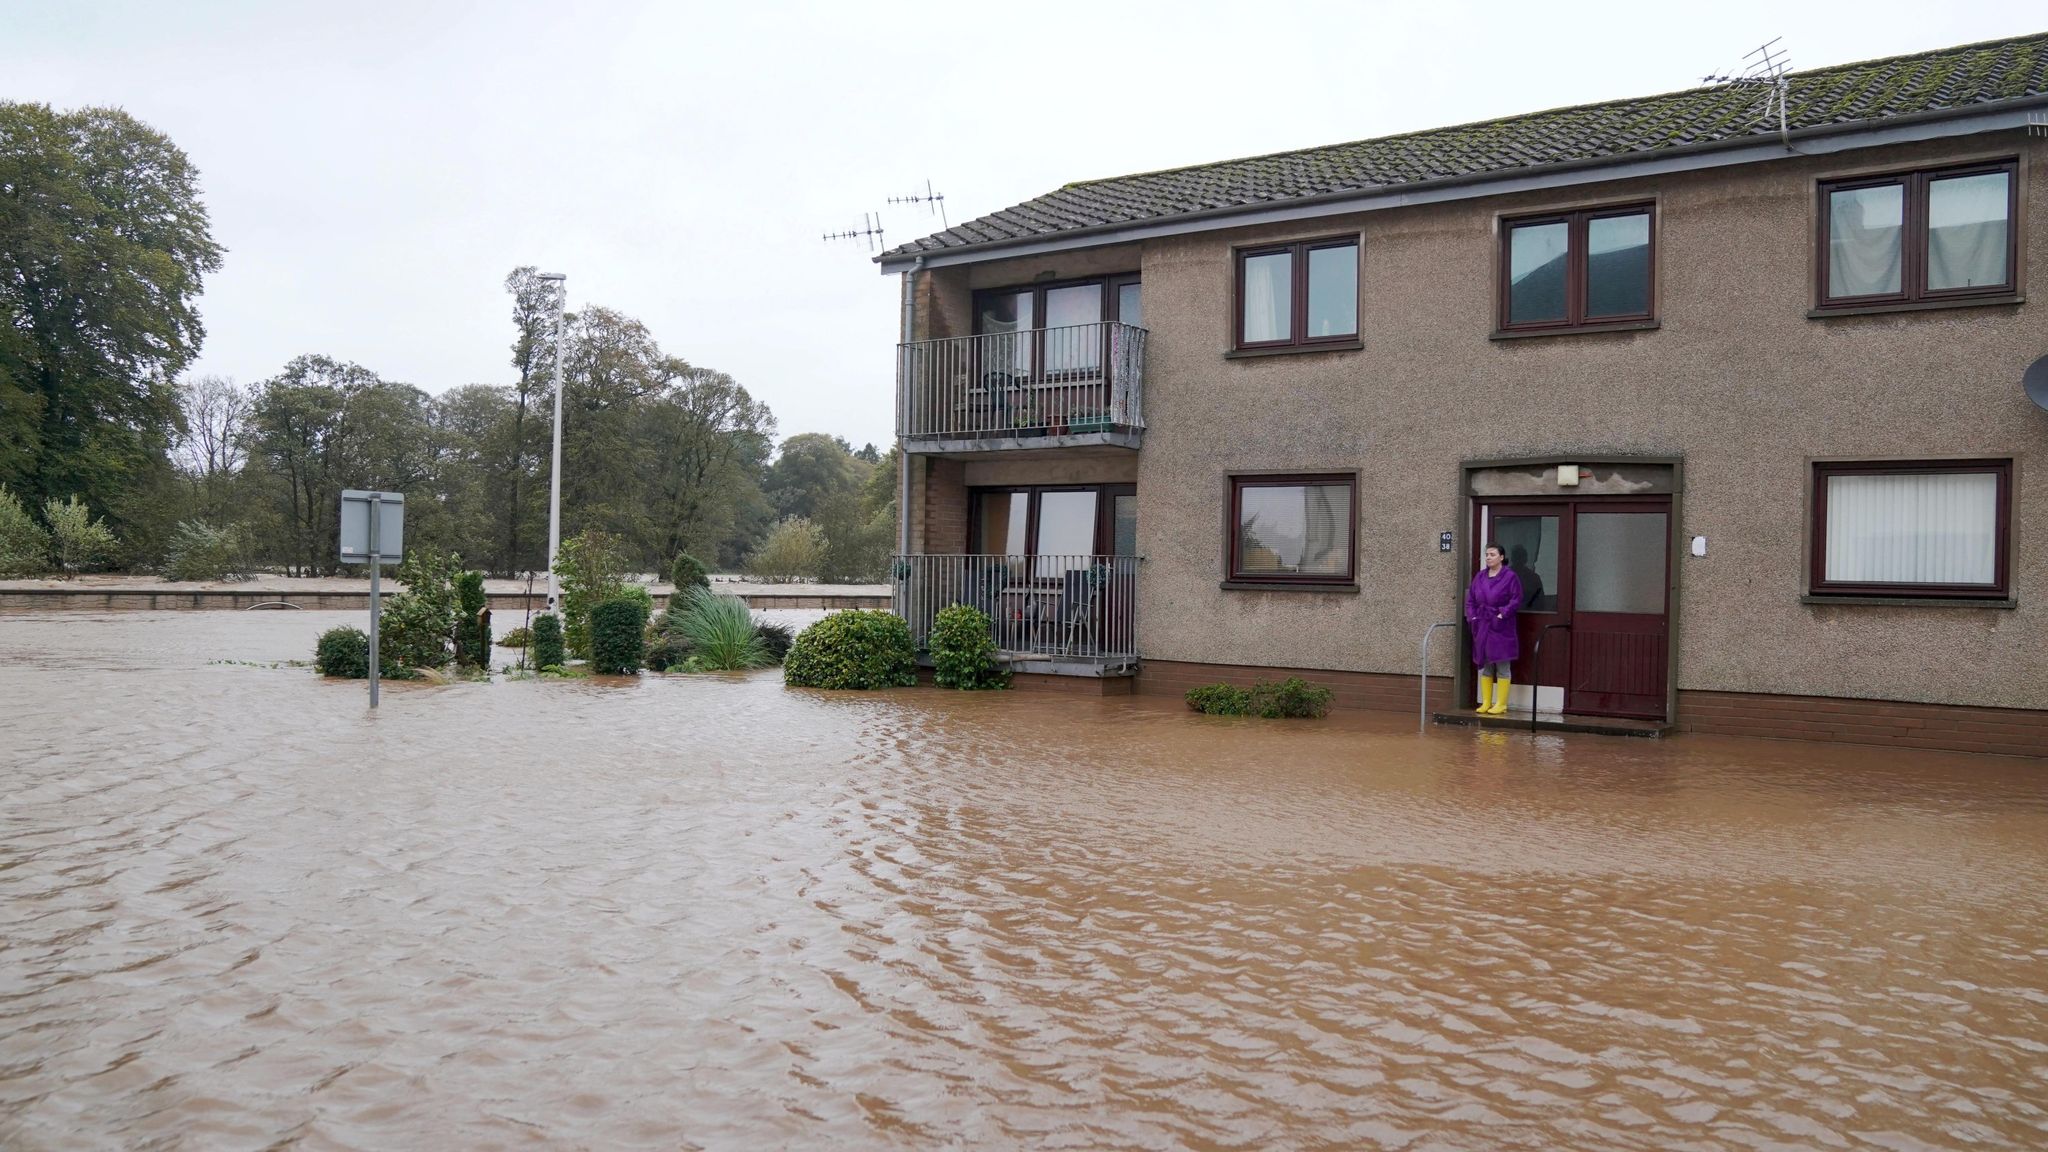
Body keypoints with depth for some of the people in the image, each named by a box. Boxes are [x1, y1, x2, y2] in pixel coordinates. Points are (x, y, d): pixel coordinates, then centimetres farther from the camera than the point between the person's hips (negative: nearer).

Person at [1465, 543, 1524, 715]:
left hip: (1501, 629, -6)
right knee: (1484, 667, 10)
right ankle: (1486, 702, 17)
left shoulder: (1510, 577, -6)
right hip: (1482, 627, 6)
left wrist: (1502, 615, -18)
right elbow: (1470, 599, 12)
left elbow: (1516, 601, -10)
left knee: (1502, 668, 0)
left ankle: (1501, 704, 5)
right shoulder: (1480, 577, 10)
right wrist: (1472, 617, 0)